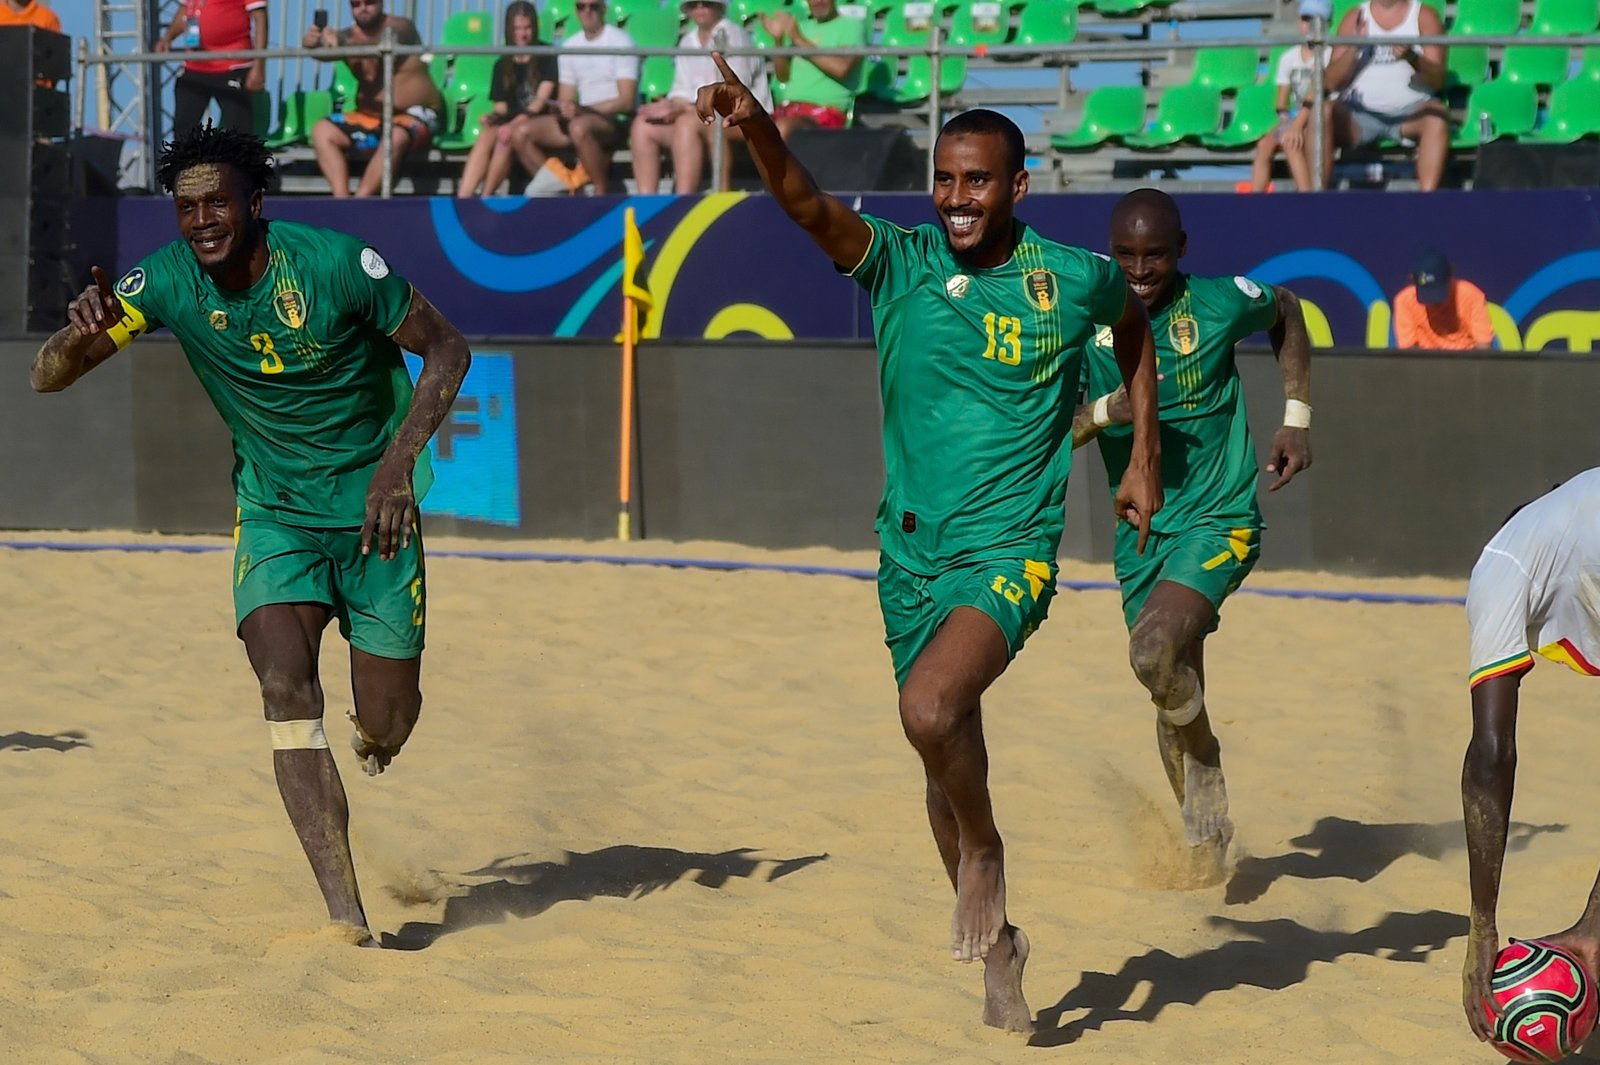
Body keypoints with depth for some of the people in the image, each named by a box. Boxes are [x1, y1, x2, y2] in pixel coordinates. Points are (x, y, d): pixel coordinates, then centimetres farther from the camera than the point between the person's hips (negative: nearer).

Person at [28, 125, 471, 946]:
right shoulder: (167, 282, -13)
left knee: (384, 729, 2)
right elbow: (47, 378, -16)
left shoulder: (336, 264, -20)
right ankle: (345, 918, -23)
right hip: (273, 511, 1)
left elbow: (446, 351, -8)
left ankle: (373, 737, 45)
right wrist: (80, 335, -40)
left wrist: (398, 462, -20)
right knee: (285, 687, -22)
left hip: (373, 509, -1)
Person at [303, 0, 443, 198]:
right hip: (368, 117, 5)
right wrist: (311, 42, -42)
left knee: (396, 137, -36)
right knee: (322, 131, -16)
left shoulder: (400, 28, -5)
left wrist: (343, 46, -48)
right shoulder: (349, 36, 6)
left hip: (413, 115, -5)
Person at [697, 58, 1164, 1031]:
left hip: (1011, 547, -4)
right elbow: (807, 204, -21)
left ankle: (983, 852, -2)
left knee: (931, 707, -29)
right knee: (945, 756, 13)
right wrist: (757, 127, -40)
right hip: (912, 549, 4)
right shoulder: (899, 265, -3)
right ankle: (996, 948, 32)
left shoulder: (1074, 280, -4)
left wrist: (1144, 459, 19)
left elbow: (1135, 328, 20)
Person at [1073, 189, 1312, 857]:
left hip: (1221, 519, -4)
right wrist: (1110, 409, -26)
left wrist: (1297, 419, 9)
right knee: (1174, 695, 12)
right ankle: (1204, 837, 32)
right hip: (1142, 534, 4)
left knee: (1155, 651, -28)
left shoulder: (1219, 304, -10)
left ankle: (1206, 770, 0)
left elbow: (1285, 313, 14)